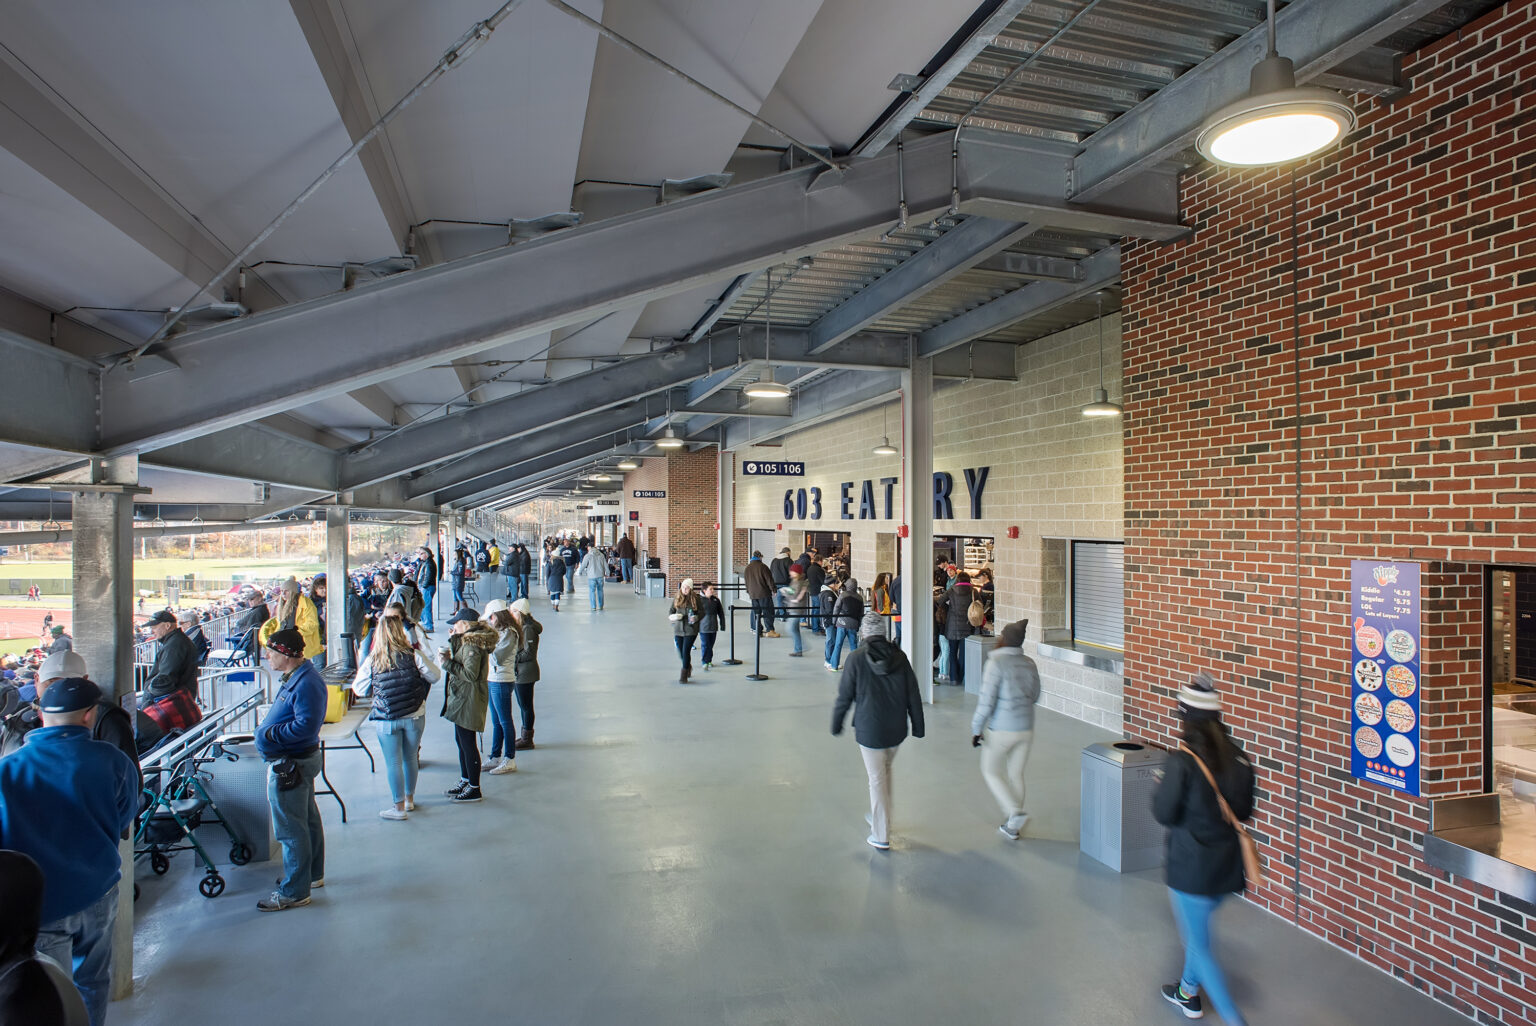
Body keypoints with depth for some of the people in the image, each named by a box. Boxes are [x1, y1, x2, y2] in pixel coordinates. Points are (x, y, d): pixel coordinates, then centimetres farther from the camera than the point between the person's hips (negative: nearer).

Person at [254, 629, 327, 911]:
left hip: (291, 765, -11)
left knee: (290, 829, -1)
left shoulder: (306, 684, -25)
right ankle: (312, 874, 37)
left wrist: (269, 733, -23)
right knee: (308, 819, 22)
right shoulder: (294, 677, 9)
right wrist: (268, 732, 6)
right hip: (298, 760, 11)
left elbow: (307, 725, -32)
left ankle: (294, 892, 9)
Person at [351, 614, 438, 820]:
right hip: (414, 716, 1)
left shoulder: (372, 660, -7)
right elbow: (434, 676, -1)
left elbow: (359, 689, 1)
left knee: (393, 762, 6)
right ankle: (409, 800, 31)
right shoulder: (413, 655, -9)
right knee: (410, 758, 16)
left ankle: (399, 807, 13)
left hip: (386, 719, -1)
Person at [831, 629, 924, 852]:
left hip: (869, 730, -4)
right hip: (897, 729, 4)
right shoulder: (899, 657, -4)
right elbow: (913, 695, 1)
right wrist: (918, 726, 11)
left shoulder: (856, 658, -12)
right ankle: (880, 818, 37)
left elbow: (845, 696, -6)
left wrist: (836, 724, 8)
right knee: (886, 771, 23)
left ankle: (881, 837, 9)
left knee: (877, 780, 4)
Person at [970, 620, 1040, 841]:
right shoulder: (1029, 664, 1)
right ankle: (1012, 827, 25)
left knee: (991, 772, 13)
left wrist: (976, 729, -11)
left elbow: (987, 701, -20)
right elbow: (1035, 696, 13)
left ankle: (1015, 812, -3)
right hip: (1026, 728, 6)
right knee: (1016, 773, 17)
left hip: (1001, 729, -6)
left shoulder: (996, 664, -18)